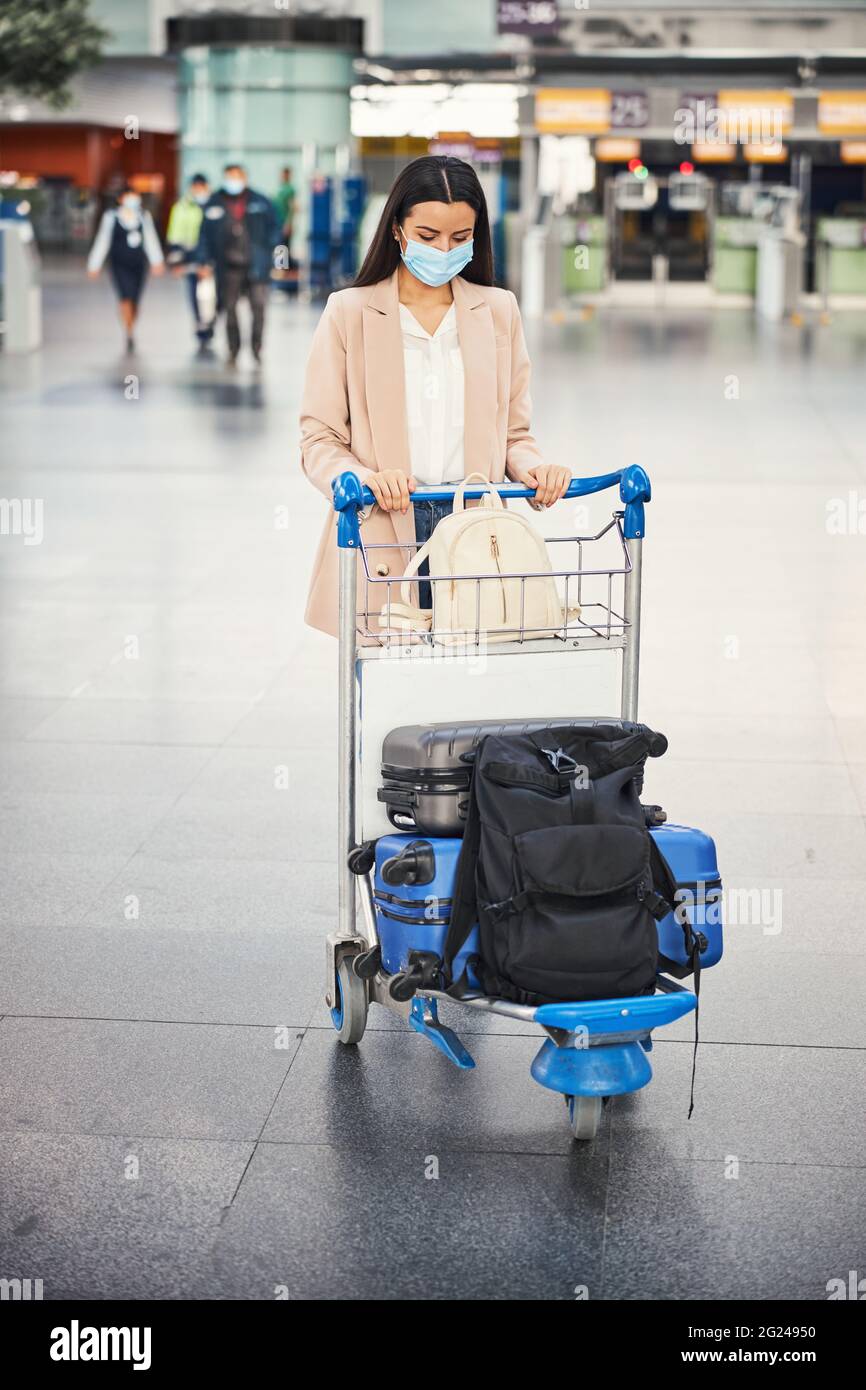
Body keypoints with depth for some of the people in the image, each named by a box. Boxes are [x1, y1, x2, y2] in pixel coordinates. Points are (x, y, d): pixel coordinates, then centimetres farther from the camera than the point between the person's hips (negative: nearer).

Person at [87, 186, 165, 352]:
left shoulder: (144, 216, 3)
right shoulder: (111, 216, -5)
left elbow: (151, 239, 1)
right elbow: (102, 241, -2)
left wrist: (157, 261, -9)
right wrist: (94, 265, 0)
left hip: (139, 264, 3)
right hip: (120, 264, -3)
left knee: (134, 301, 8)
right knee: (125, 296, -19)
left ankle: (130, 333, 26)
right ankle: (129, 334, -18)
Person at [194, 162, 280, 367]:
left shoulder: (260, 202, 4)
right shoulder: (215, 204, 5)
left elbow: (273, 229, 10)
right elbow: (205, 233, 7)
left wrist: (268, 254, 0)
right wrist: (204, 261, 2)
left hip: (255, 264, -1)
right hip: (228, 265, 1)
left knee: (258, 304, -8)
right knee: (230, 308, 6)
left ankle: (257, 348, 3)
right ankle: (233, 350, 16)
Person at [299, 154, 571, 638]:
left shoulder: (499, 311, 13)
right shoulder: (349, 312, 5)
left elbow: (513, 433, 15)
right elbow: (319, 440, 1)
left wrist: (533, 468, -8)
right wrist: (362, 479, -19)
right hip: (380, 534, -2)